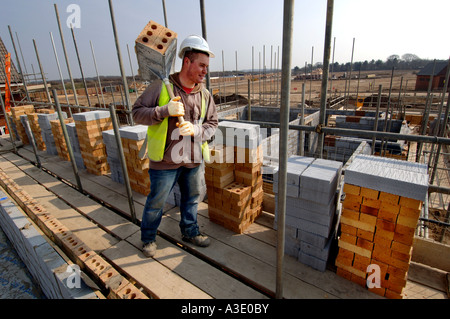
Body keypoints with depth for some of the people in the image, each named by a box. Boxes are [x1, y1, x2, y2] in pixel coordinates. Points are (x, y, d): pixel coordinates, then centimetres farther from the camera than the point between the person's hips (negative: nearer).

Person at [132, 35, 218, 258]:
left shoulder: (205, 94, 2)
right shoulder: (162, 87, -10)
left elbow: (212, 124, 6)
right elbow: (137, 113, -8)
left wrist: (196, 130, -15)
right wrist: (165, 111, -24)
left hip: (193, 159, 5)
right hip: (165, 160, -4)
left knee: (192, 198, 20)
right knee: (156, 201, 11)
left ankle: (190, 232, 43)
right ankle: (148, 237, 36)